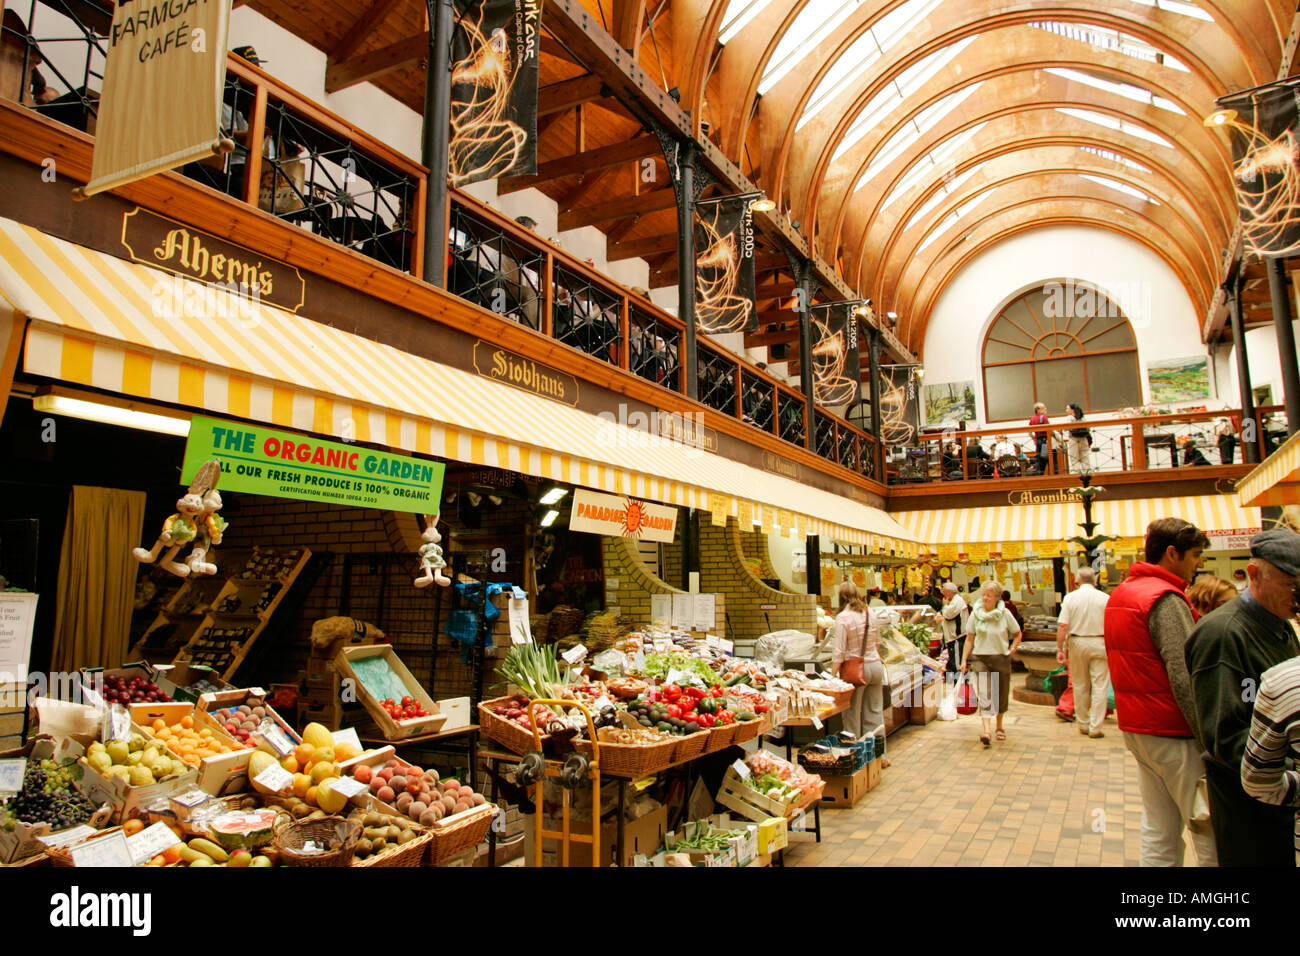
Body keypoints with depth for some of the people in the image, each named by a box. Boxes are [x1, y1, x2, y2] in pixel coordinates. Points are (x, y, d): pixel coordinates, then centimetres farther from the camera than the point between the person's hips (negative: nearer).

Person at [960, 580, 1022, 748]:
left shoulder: (1005, 613, -2)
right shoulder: (975, 614, 0)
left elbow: (1018, 634, 12)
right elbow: (970, 639, 6)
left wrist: (1012, 649, -2)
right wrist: (964, 660, 3)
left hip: (1001, 659, 1)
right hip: (980, 658, -1)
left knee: (1001, 695, 12)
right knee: (985, 695, -12)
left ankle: (999, 726, 34)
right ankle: (986, 731, -21)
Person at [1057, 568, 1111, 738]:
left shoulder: (1070, 597, -3)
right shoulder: (1105, 599, -3)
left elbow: (1062, 625, -8)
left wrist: (1060, 649, -4)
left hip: (1077, 643, 1)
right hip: (1099, 643, -1)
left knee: (1080, 686, 12)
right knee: (1100, 686, 3)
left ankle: (1083, 724, 23)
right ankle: (1095, 727, 1)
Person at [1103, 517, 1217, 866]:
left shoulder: (1120, 593, 13)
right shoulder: (1165, 599, -16)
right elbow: (1185, 678, -21)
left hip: (1136, 729, 9)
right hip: (1171, 733, -9)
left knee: (1159, 833, 14)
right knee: (1212, 835, 1)